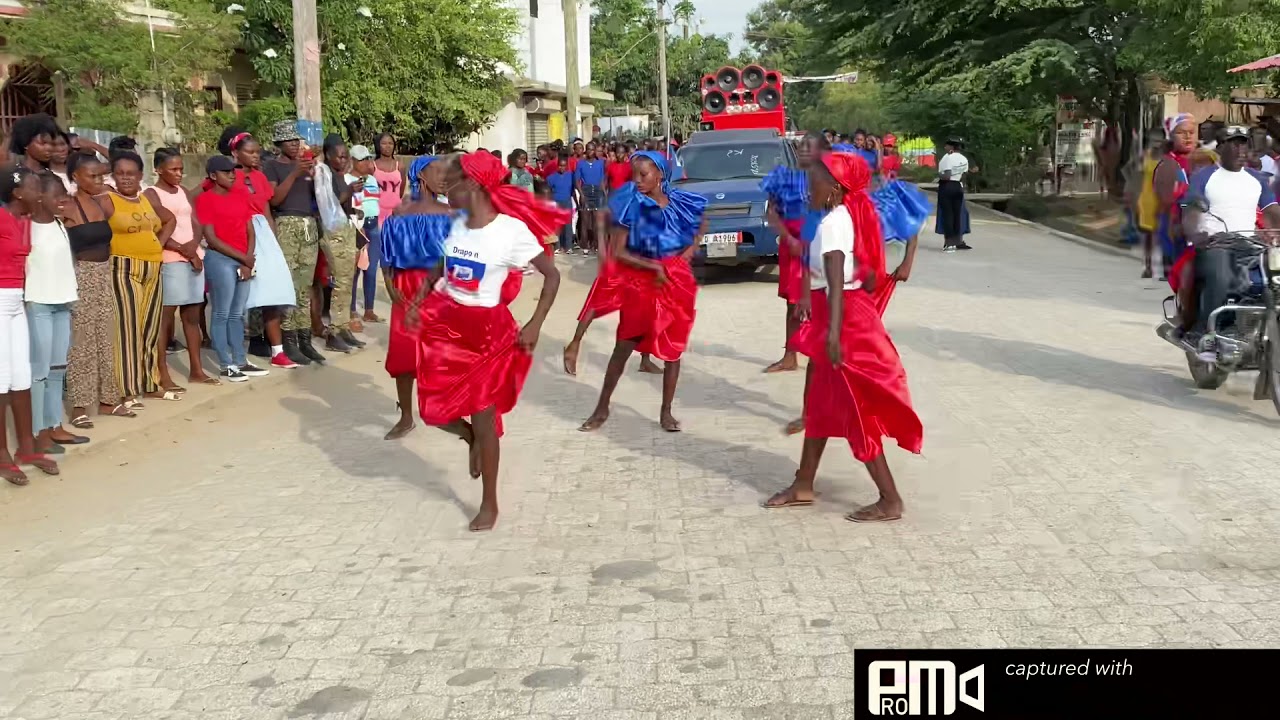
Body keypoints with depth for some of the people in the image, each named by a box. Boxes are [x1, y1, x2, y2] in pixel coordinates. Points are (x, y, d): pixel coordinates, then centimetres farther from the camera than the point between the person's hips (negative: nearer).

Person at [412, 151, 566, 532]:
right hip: (445, 321, 6)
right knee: (433, 410, 5)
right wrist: (419, 300, 7)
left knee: (483, 418, 2)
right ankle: (472, 438, 38)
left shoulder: (512, 230, -18)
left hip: (486, 329, -6)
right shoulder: (458, 224, 1)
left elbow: (552, 275, -10)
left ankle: (490, 504, 17)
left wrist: (535, 325, -15)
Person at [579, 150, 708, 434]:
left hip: (676, 281, 3)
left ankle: (666, 412, 19)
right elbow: (617, 251, -14)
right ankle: (602, 409, 16)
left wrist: (692, 247, 4)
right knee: (623, 346, 4)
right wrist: (654, 267, -18)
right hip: (640, 282, -2)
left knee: (673, 347, 7)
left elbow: (701, 222, 21)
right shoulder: (631, 205, -11)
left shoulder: (680, 203, -2)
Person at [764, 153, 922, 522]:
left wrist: (834, 331, -38)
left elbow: (836, 281, -29)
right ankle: (803, 487, 29)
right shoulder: (847, 216, 11)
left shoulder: (832, 223, -18)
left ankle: (890, 501, 3)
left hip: (845, 323, -10)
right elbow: (869, 274, 17)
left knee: (854, 412, -4)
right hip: (855, 315, 10)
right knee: (820, 404, 17)